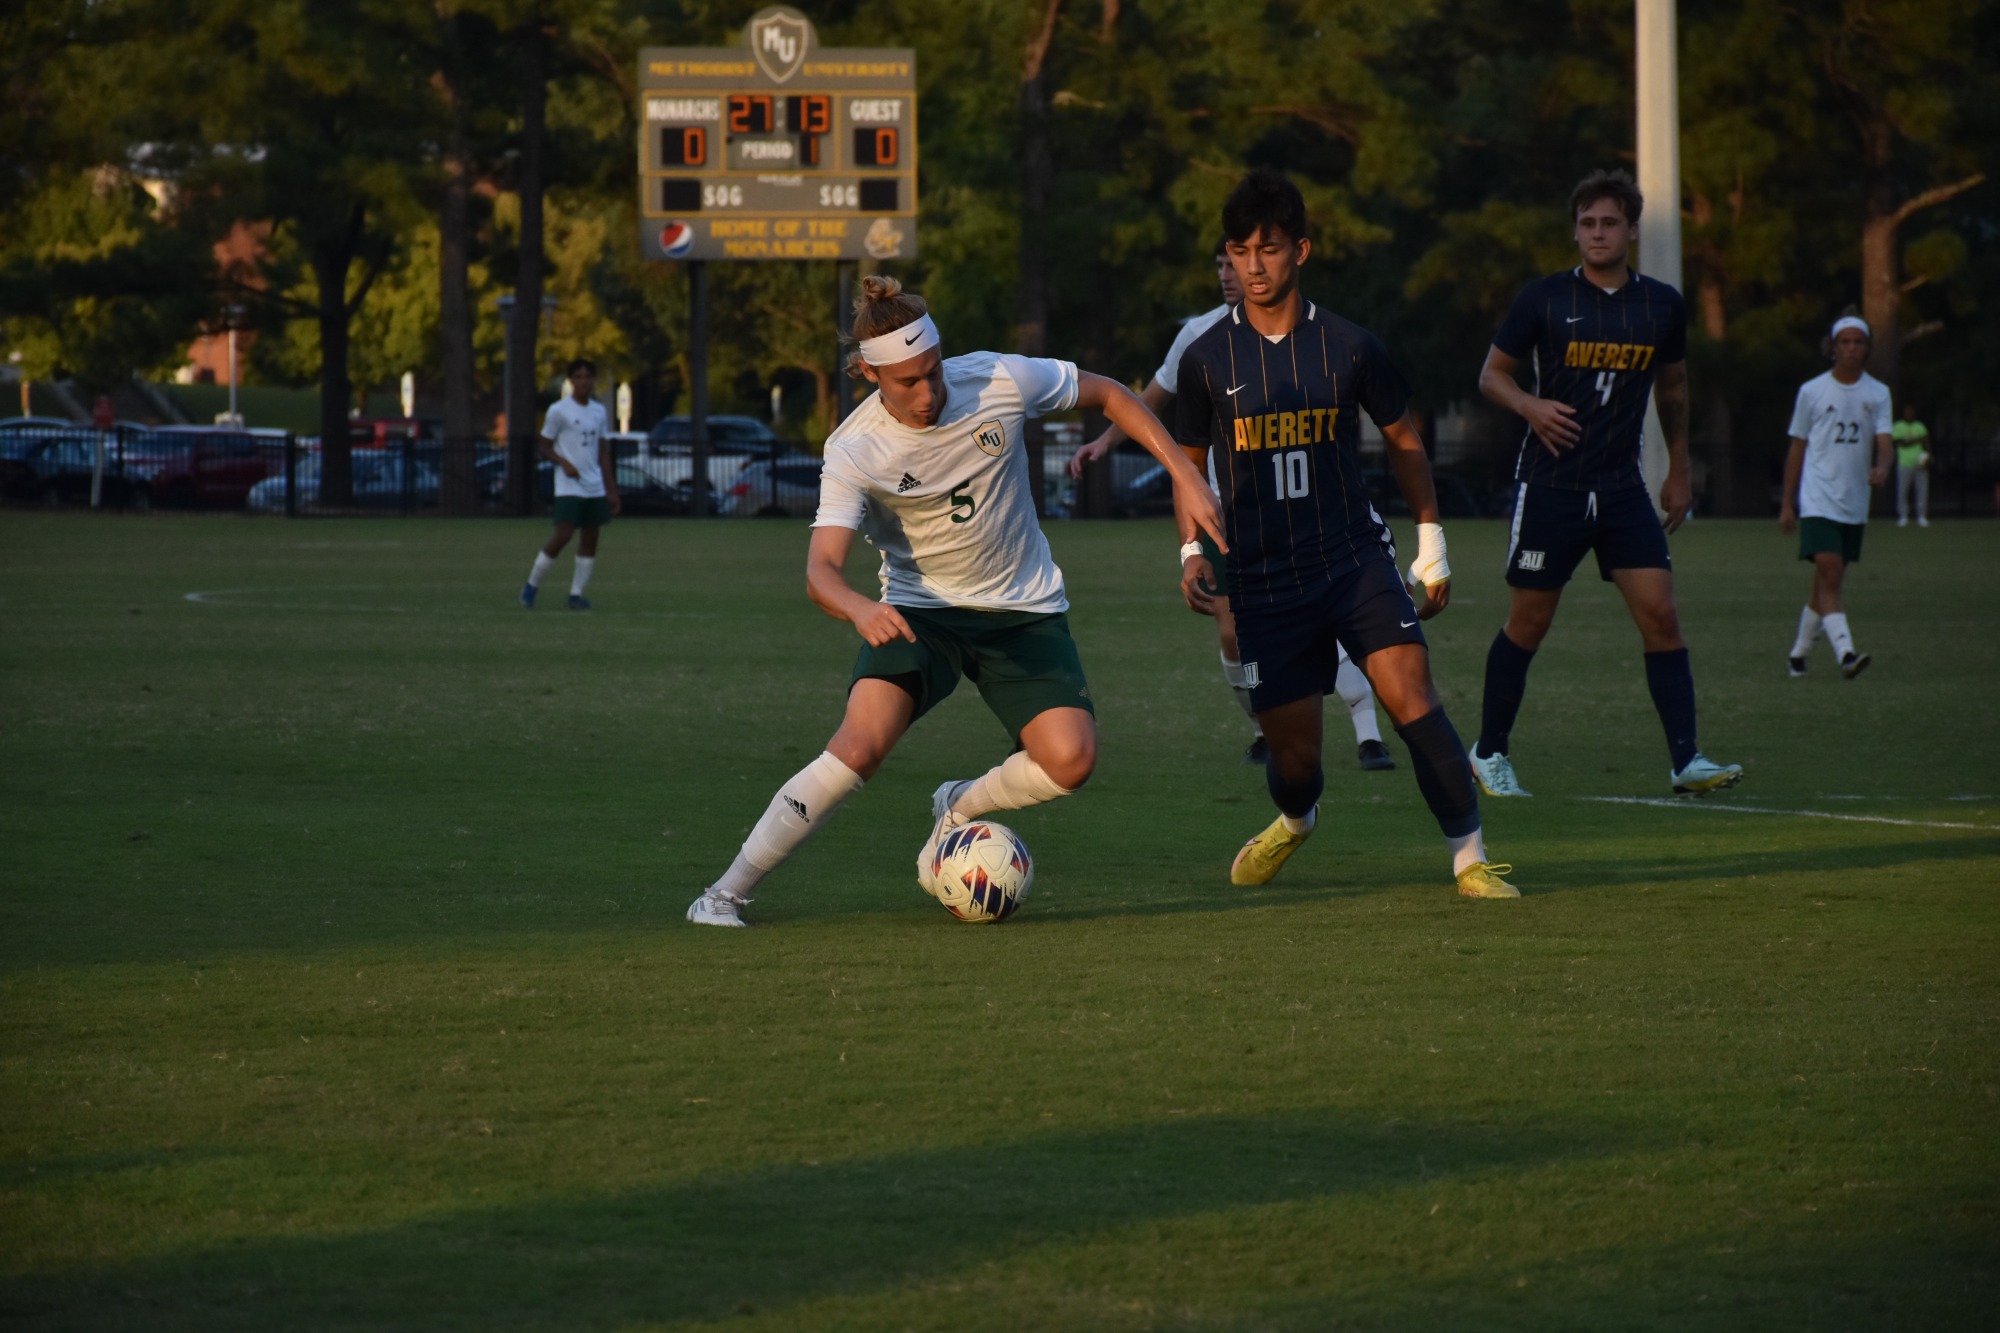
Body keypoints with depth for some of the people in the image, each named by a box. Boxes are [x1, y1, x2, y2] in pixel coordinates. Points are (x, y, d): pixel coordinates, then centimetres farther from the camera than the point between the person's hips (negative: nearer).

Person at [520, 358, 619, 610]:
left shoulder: (600, 412, 13)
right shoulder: (559, 410, -3)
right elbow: (544, 447, 1)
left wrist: (612, 491, 12)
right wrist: (564, 463, -18)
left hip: (595, 488, 6)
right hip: (568, 487, -6)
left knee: (590, 540, 1)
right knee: (563, 536, -13)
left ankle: (577, 594, 6)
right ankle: (531, 585, 2)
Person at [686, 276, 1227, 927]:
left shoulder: (1000, 382, -16)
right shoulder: (855, 451, -20)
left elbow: (1109, 395, 0)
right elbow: (820, 569, -29)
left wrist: (1185, 476, -6)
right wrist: (860, 609, -52)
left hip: (1023, 610, 2)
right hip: (918, 609, -2)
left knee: (1070, 760, -19)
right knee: (859, 745, -25)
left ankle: (958, 808, 14)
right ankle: (726, 893, -14)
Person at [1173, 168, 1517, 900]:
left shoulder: (1349, 346, -1)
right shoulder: (1208, 359, 0)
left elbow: (1404, 441, 12)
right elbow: (1189, 462, 14)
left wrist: (1431, 545, 12)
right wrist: (1192, 551, 0)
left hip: (1355, 558, -1)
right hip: (1264, 582, 1)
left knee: (1410, 695, -21)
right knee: (1293, 752, 2)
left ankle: (1471, 859, -15)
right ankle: (1295, 820, 39)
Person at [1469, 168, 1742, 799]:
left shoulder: (1662, 305, 4)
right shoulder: (1544, 298, -5)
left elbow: (1672, 386, 20)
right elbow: (1491, 373, 4)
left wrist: (1679, 471, 21)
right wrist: (1530, 406, -16)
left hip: (1622, 487, 2)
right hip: (1550, 483, -2)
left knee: (1660, 614, -9)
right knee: (1529, 622, 3)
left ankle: (1686, 761, -9)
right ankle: (1489, 752, 19)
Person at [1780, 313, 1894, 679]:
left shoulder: (1878, 394, 7)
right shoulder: (1812, 391, 3)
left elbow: (1885, 440, -4)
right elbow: (1798, 448, 9)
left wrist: (1882, 467, -28)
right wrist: (1786, 504, 8)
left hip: (1854, 506, 3)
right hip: (1818, 500, -3)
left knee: (1827, 581, 10)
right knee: (1829, 573, -19)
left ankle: (1798, 654, 25)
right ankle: (1845, 653, -29)